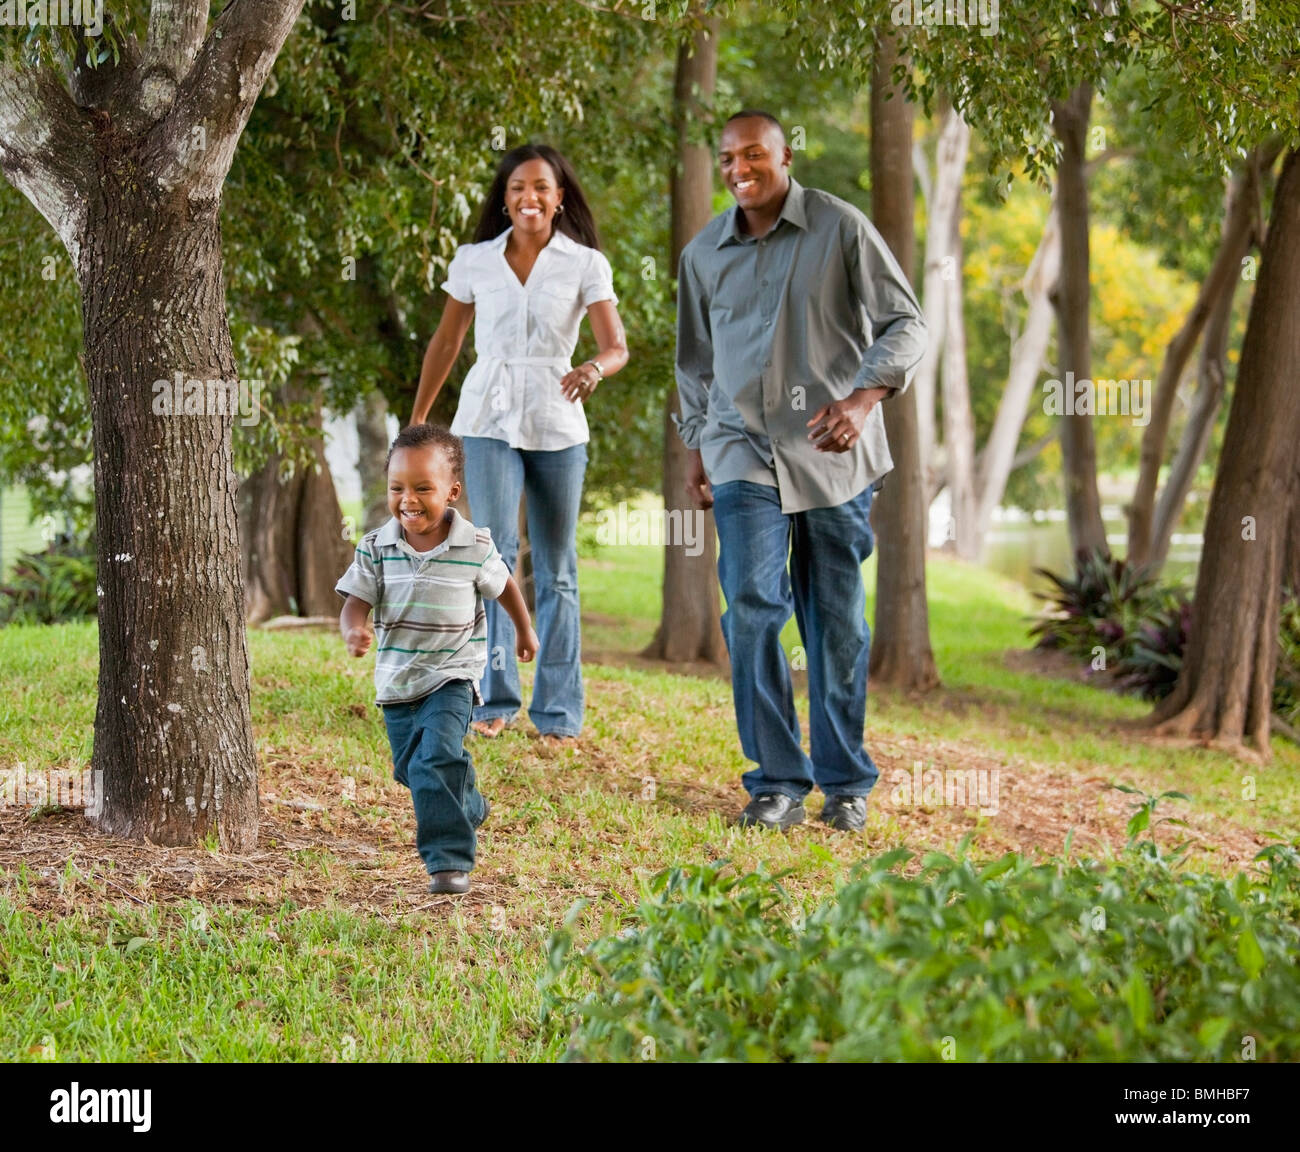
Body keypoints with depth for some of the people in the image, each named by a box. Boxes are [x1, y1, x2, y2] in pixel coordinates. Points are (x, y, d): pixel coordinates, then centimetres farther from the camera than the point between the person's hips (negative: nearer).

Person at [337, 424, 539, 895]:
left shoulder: (475, 546, -11)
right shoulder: (376, 547, -7)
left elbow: (503, 585, 8)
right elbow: (357, 600, -8)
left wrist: (525, 631, 23)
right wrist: (353, 631, -32)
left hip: (452, 675, -4)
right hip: (396, 677, 4)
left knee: (438, 759, -24)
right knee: (410, 768, 19)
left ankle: (450, 858, -20)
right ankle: (469, 808, 49)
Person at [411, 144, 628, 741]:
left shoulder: (586, 265, 1)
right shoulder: (474, 261, 5)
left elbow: (617, 346, -8)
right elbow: (445, 342, 14)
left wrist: (596, 368, -31)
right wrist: (417, 417, 13)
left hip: (558, 426, 0)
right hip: (489, 422, 0)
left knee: (556, 572, 5)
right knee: (496, 553, -15)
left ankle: (558, 712, 11)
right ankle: (495, 698, -11)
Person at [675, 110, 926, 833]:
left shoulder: (841, 229, -2)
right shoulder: (704, 255, 10)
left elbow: (905, 324, -3)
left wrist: (862, 400, -18)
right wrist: (696, 450, 20)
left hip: (832, 455, -2)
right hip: (744, 452, 2)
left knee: (838, 622, 4)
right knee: (751, 605, -13)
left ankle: (846, 782, 18)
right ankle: (779, 781, -6)